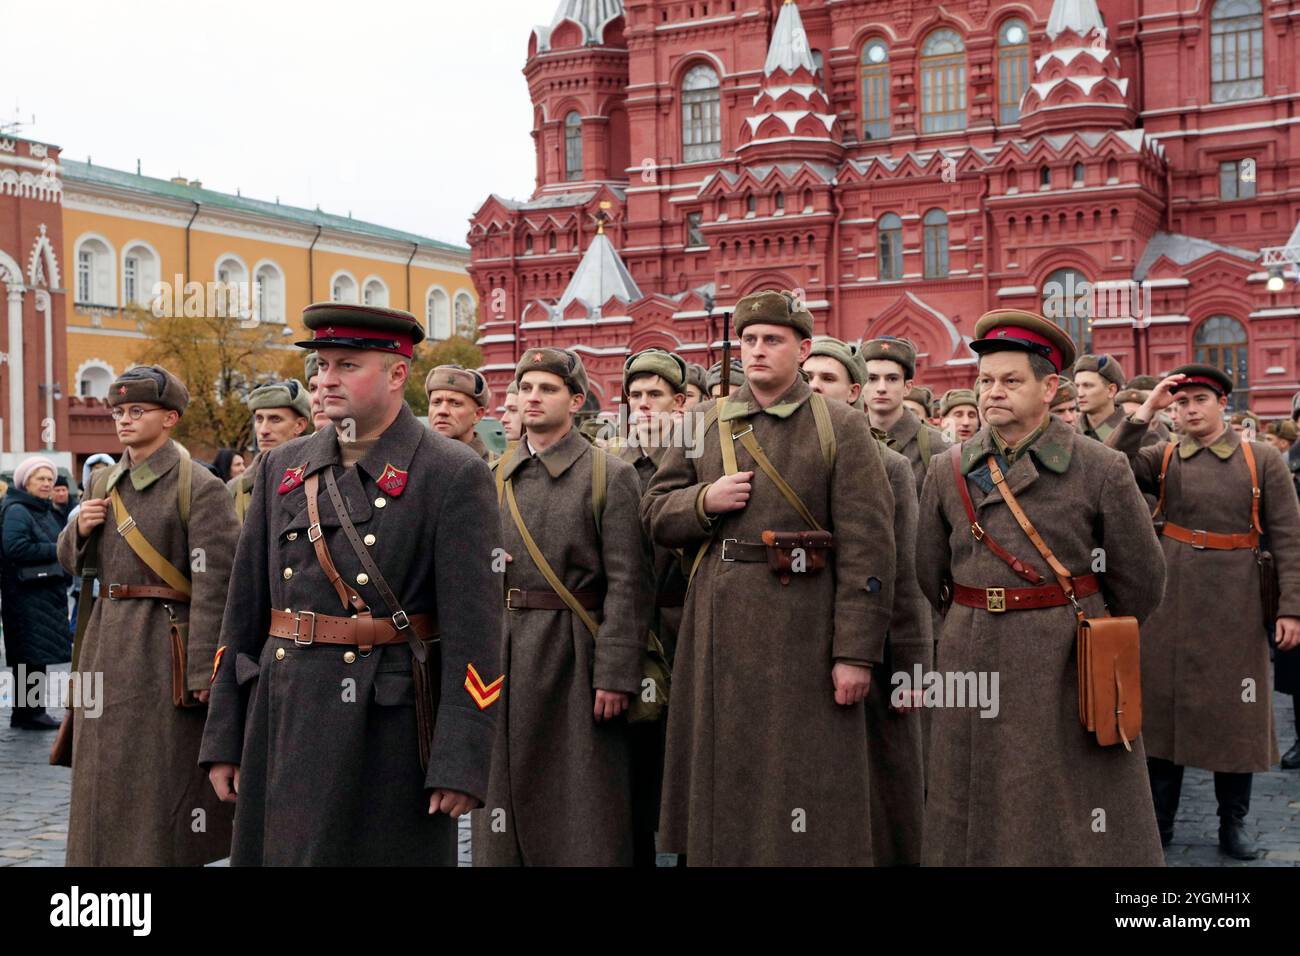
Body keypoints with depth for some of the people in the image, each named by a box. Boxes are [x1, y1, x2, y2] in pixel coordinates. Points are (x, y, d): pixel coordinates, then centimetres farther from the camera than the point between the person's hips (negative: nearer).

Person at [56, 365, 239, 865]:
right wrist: (79, 528, -2)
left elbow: (214, 585, -15)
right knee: (106, 772, 14)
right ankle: (107, 856, 27)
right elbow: (71, 562, 21)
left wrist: (201, 671, -18)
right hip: (106, 638, 7)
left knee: (164, 778, 0)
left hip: (165, 648, -7)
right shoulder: (104, 484, 12)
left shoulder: (199, 487, -10)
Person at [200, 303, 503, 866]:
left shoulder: (454, 476, -7)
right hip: (283, 726, 5)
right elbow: (245, 609, 12)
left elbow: (474, 629, -11)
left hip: (392, 730, -5)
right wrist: (224, 740, 9)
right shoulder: (281, 468, 10)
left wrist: (461, 765, -16)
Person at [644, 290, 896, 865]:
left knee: (802, 782, 2)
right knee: (721, 773, 11)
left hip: (802, 629, -4)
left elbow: (867, 549, -8)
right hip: (716, 625, 4)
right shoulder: (704, 424, 10)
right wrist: (705, 501, -9)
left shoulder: (841, 428, -2)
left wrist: (856, 651, -14)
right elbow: (655, 515, 12)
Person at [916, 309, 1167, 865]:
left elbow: (1141, 580, 4)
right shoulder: (949, 473, 4)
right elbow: (930, 575, 13)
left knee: (1074, 817, 4)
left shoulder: (1101, 470, -4)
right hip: (972, 665, 3)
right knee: (976, 818, 9)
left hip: (1068, 667, -3)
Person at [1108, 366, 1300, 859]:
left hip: (1235, 602, -1)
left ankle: (1233, 824, 20)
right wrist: (1145, 411, -17)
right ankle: (1159, 819, 21)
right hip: (1169, 600, 1)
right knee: (1164, 703, 8)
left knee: (1234, 710, 6)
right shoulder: (1162, 458, 3)